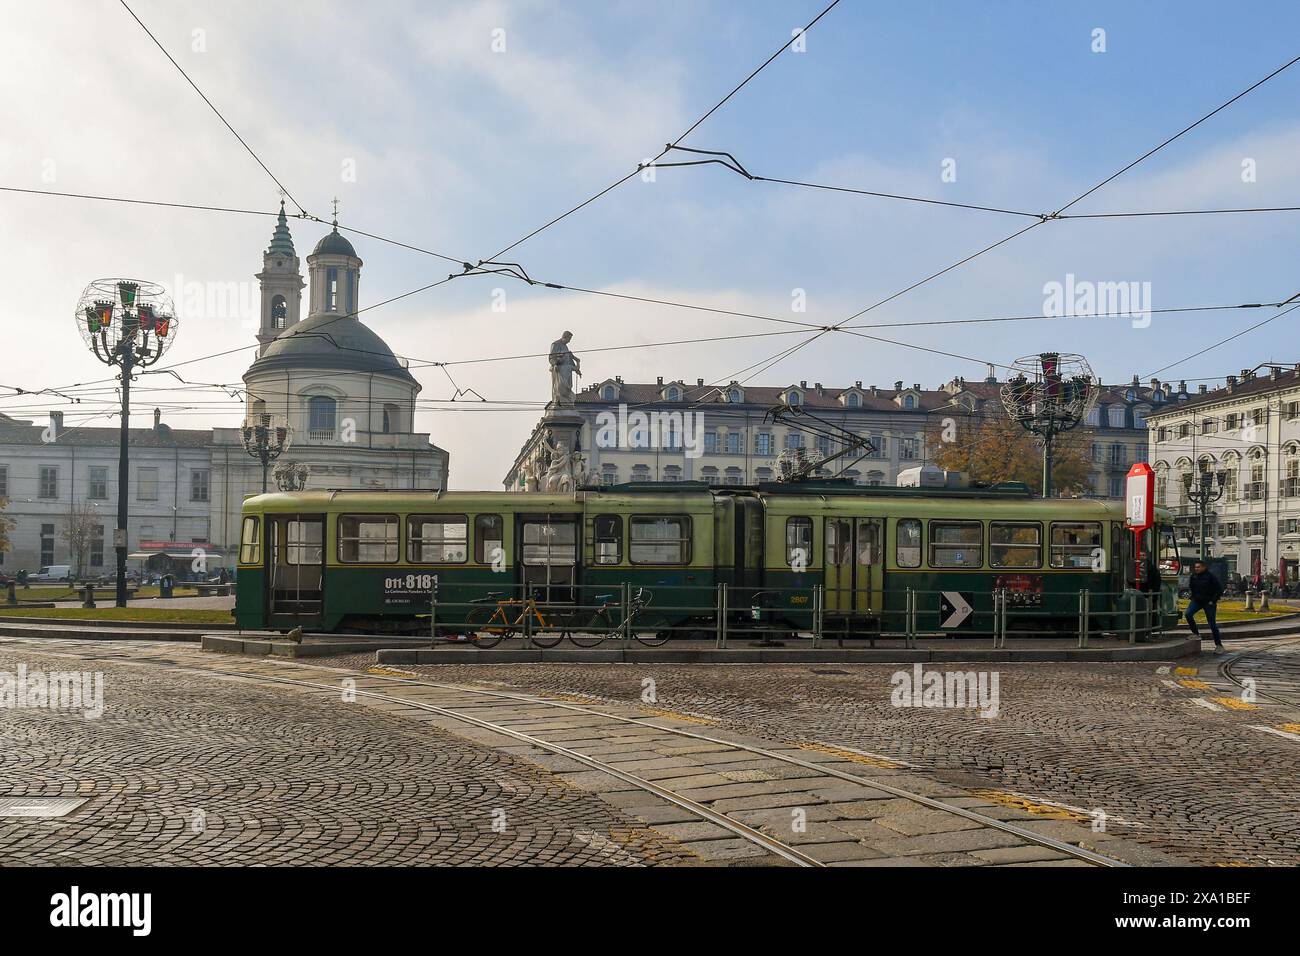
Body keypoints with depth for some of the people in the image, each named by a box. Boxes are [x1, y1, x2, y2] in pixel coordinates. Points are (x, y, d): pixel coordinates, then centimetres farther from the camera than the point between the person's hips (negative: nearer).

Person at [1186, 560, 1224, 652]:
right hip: (1196, 600, 4)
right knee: (1188, 614, -20)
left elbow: (1219, 589, -9)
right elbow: (1190, 587, 20)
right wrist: (1193, 597, 8)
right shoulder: (1193, 576, 1)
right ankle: (1196, 633, -3)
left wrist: (1213, 600, -14)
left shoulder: (1210, 577, -13)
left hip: (1209, 602, -4)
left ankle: (1219, 645, 10)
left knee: (1212, 624, 0)